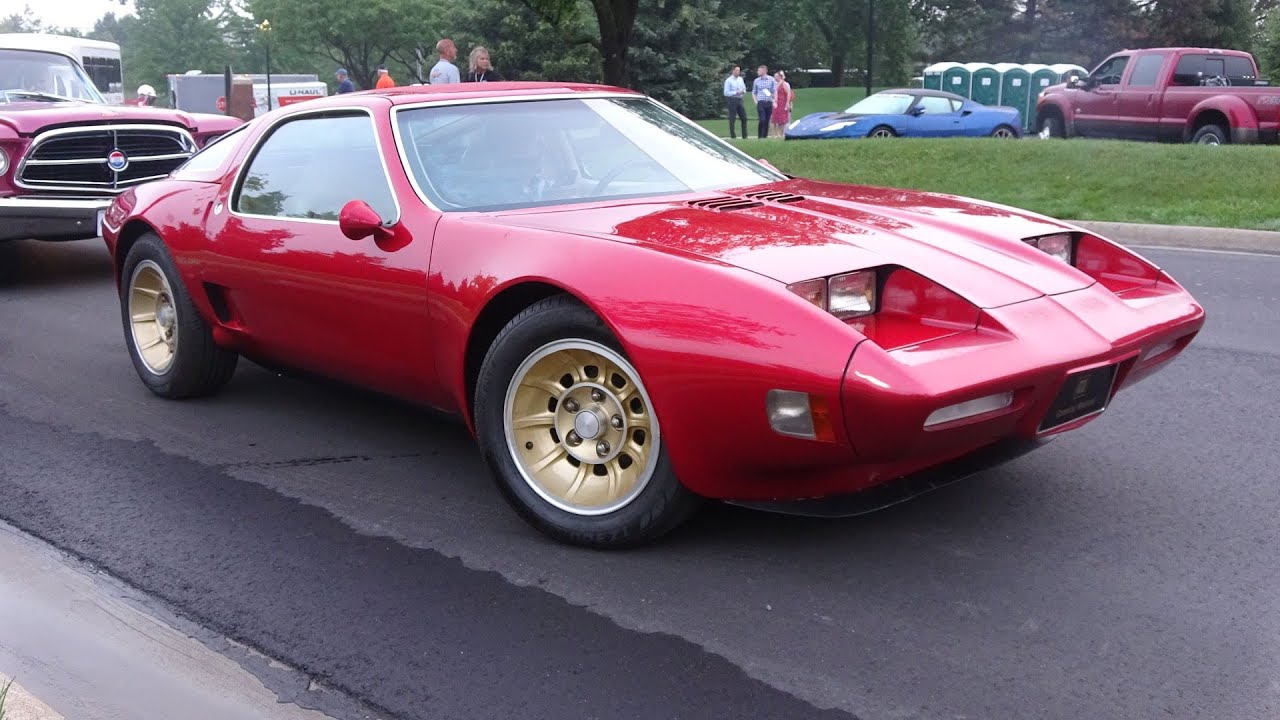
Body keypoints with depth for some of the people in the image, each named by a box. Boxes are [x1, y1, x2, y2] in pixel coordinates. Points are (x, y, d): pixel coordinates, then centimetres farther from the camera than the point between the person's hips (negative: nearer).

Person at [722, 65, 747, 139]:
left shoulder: (741, 79, 12)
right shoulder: (729, 80, -7)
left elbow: (744, 89, 19)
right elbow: (726, 93, -12)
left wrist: (743, 91, -6)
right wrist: (736, 92, -16)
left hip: (740, 100, 6)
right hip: (732, 100, -6)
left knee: (744, 118, 4)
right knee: (732, 119, -2)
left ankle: (744, 136, 11)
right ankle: (732, 136, 6)